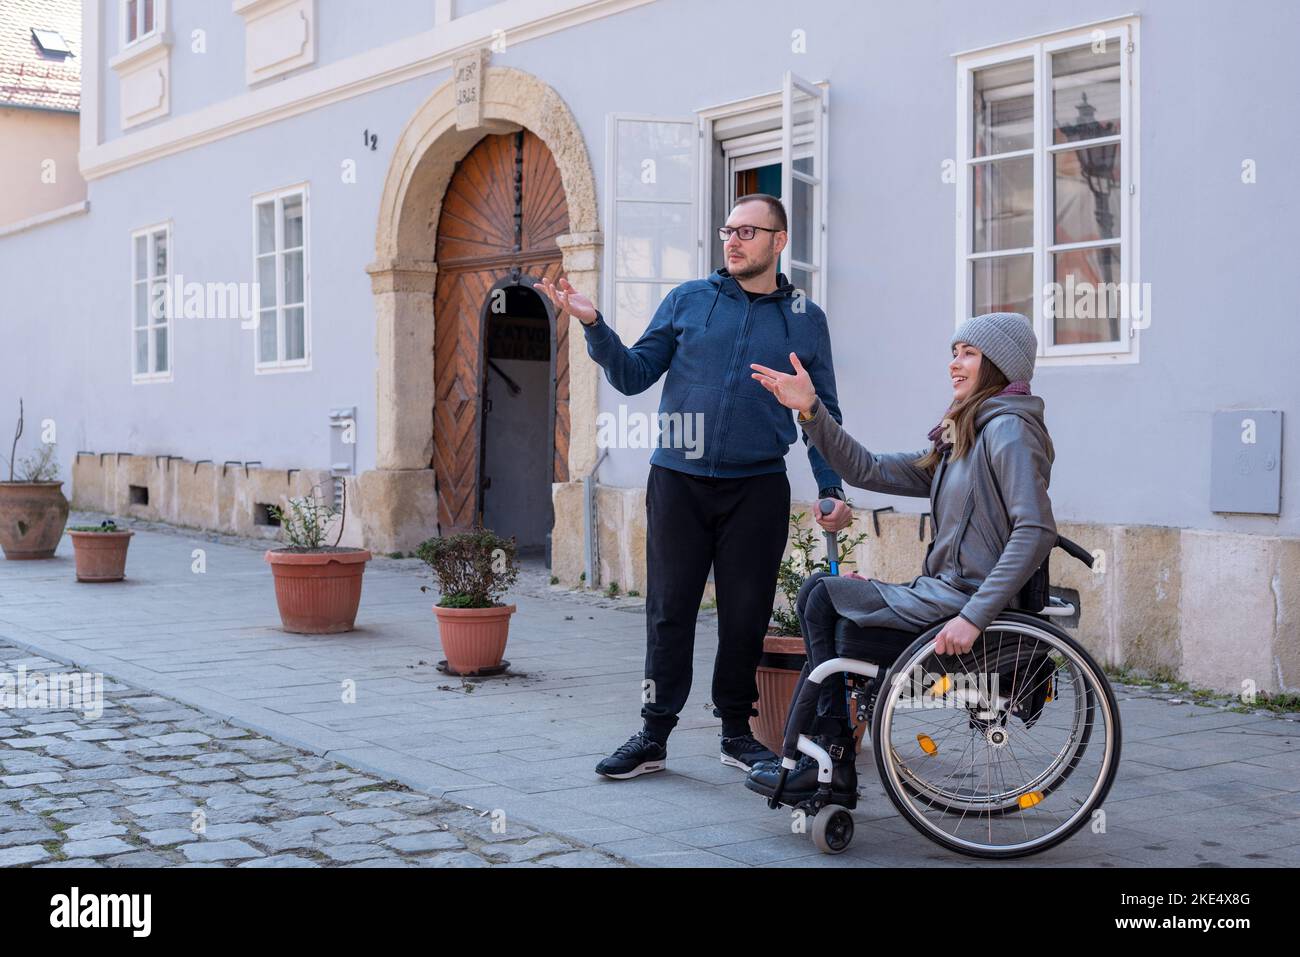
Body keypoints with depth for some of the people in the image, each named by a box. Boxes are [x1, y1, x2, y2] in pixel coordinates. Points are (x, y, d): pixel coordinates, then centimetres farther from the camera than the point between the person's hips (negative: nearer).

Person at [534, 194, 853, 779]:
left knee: (746, 614, 6)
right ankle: (654, 734, 10)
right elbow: (634, 374, 5)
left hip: (758, 488, 0)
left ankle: (737, 731, 20)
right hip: (678, 482, 0)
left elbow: (823, 413, 11)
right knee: (669, 610, 1)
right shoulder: (688, 301, 6)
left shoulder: (805, 319, 8)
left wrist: (831, 489, 2)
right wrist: (593, 326, -10)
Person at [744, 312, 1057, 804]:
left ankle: (834, 765, 9)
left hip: (969, 597, -9)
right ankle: (811, 762, 9)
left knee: (822, 597, -2)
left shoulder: (1009, 431, -12)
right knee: (819, 591, 9)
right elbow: (870, 471, 14)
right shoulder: (959, 440, 18)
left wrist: (973, 617, -29)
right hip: (942, 591, 9)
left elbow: (1036, 532, -24)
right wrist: (810, 411, 5)